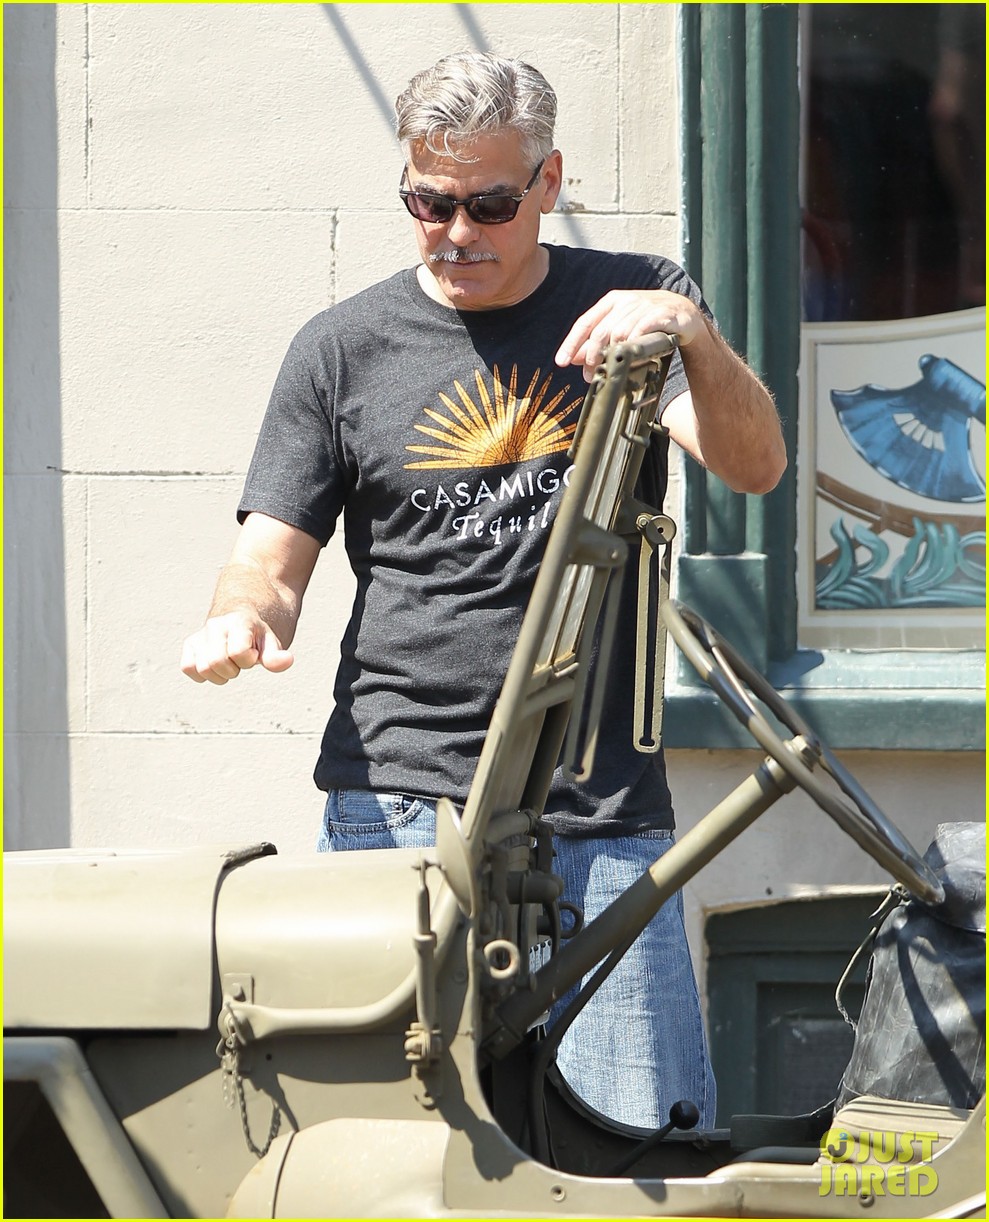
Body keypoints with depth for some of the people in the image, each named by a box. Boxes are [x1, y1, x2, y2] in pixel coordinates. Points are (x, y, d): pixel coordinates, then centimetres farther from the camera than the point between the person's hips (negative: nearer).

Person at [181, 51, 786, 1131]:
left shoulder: (633, 307, 10)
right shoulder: (344, 350, 10)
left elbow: (754, 468, -5)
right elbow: (272, 562, 10)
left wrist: (693, 335, -23)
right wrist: (242, 618, -13)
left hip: (602, 810, 0)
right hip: (397, 800, 0)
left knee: (652, 1138, -7)